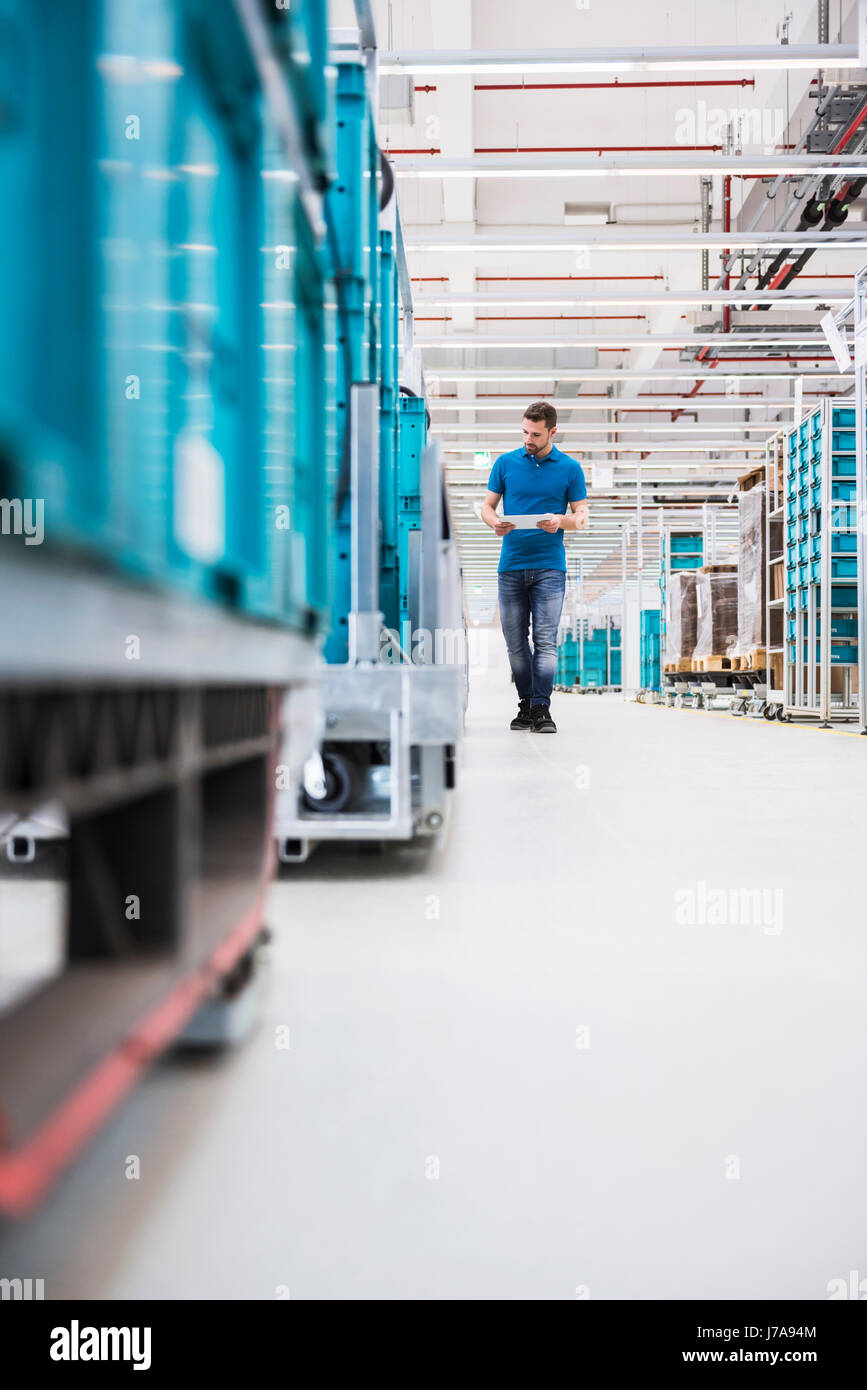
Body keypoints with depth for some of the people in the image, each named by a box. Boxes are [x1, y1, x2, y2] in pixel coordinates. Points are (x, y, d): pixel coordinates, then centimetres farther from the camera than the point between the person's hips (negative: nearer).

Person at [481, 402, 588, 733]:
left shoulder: (570, 468, 6)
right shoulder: (505, 463, 9)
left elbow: (581, 516, 7)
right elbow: (487, 506, 12)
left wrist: (561, 521, -15)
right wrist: (495, 523, -11)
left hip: (549, 566, -2)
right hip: (511, 565, 2)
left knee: (545, 641, -8)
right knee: (515, 641, 5)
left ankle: (541, 709, -5)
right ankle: (526, 705, 17)